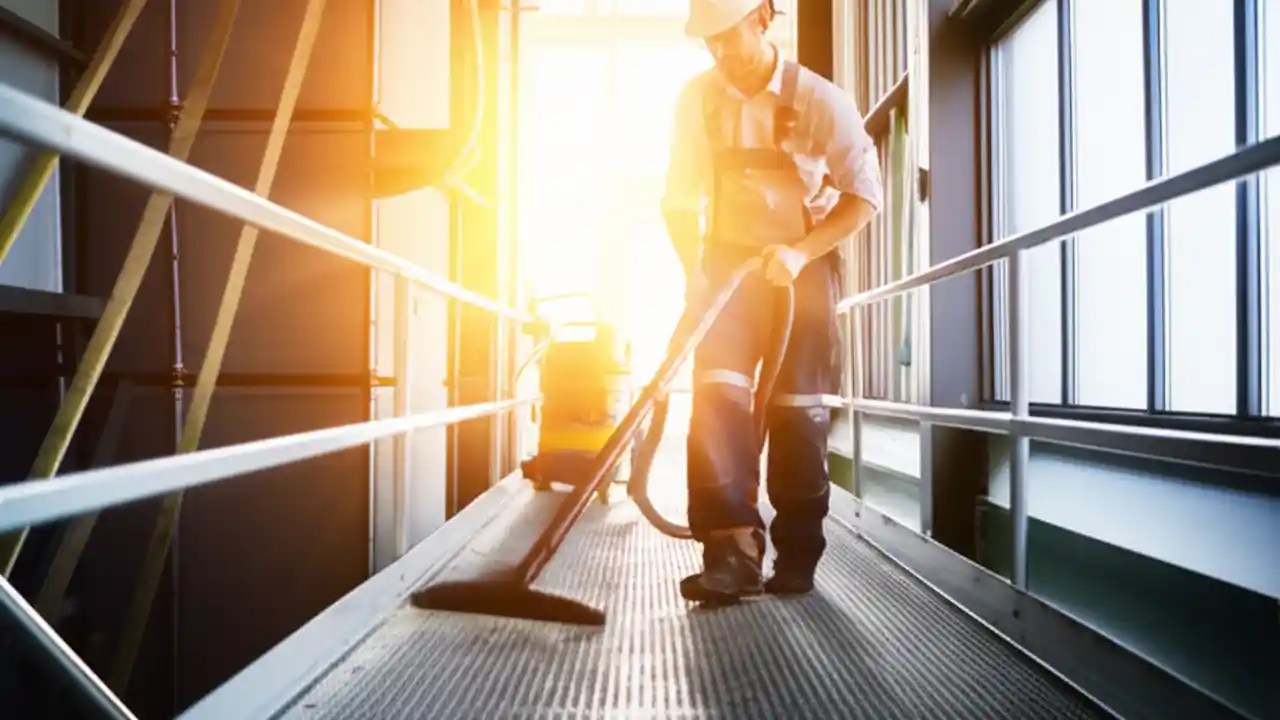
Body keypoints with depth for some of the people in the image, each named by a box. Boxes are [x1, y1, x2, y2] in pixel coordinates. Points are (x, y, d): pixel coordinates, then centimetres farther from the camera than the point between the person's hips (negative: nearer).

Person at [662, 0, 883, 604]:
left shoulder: (820, 100, -13)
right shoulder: (697, 98, -4)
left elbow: (864, 197, -10)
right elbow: (679, 199, 3)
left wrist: (801, 252, -22)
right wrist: (693, 272, -10)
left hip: (804, 267, -2)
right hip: (728, 262, 2)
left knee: (799, 411, -1)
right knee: (718, 396, -16)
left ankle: (797, 556, 13)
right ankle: (732, 551, -17)